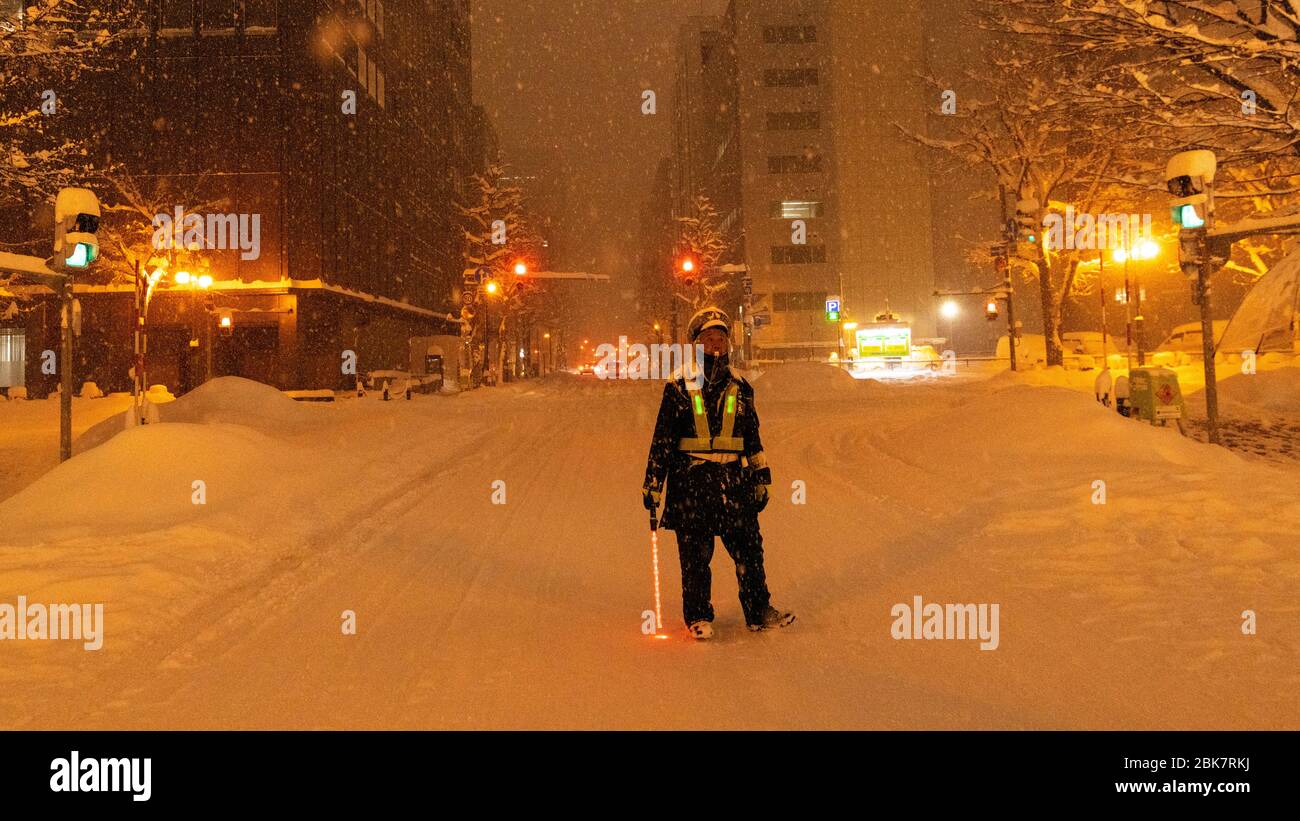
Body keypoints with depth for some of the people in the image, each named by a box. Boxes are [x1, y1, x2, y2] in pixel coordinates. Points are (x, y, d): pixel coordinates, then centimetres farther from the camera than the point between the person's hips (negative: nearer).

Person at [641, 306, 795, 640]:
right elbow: (662, 439, 2)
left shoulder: (739, 387, 11)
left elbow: (752, 437, 18)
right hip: (691, 481, -3)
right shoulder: (679, 387, 0)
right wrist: (652, 484, -1)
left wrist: (762, 478, 17)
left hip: (734, 479, 3)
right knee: (695, 553, 3)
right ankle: (698, 616, 17)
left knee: (749, 547, 3)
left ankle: (759, 611, 17)